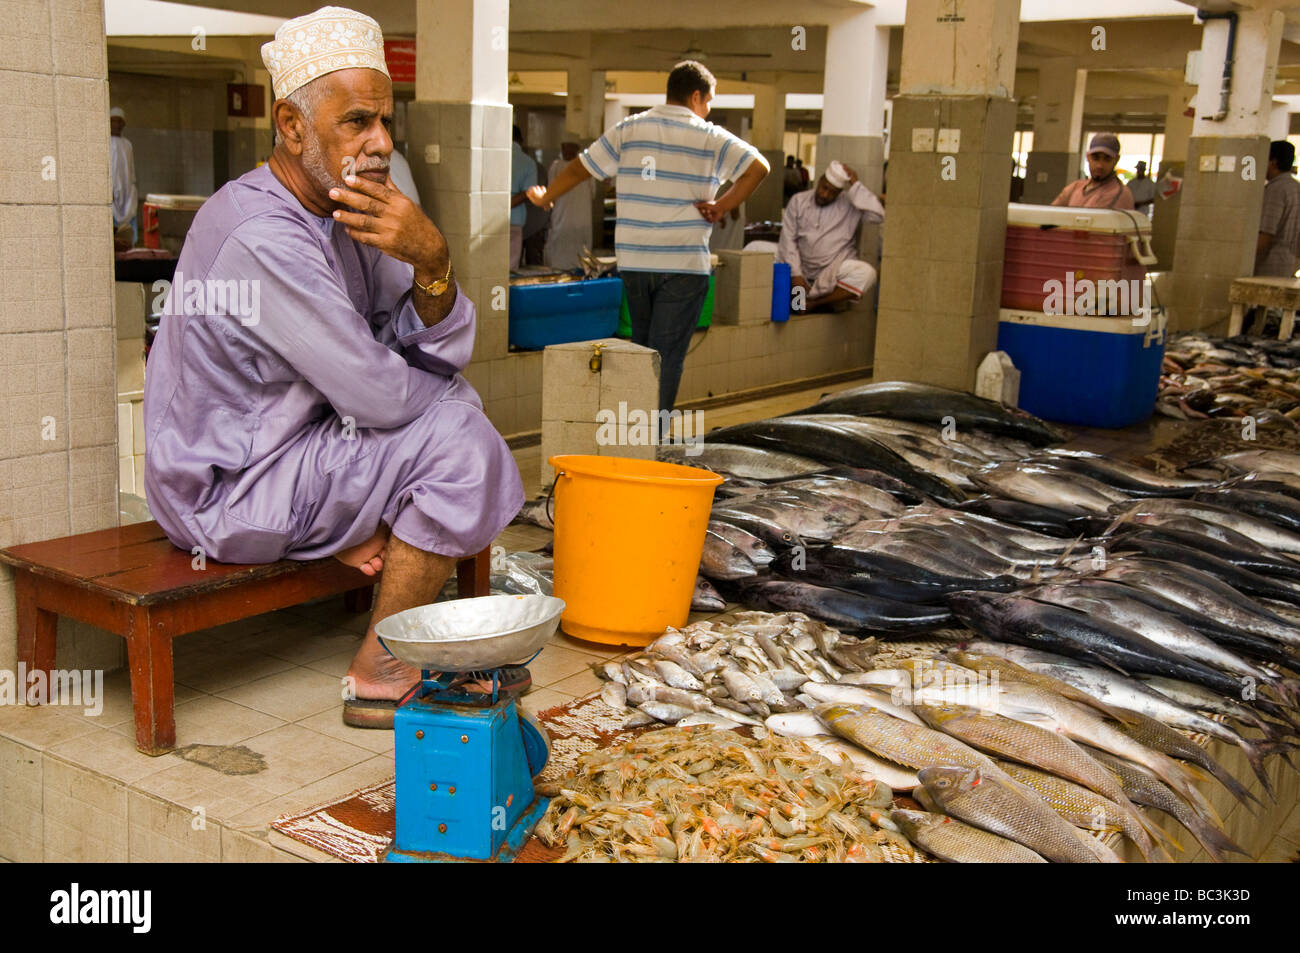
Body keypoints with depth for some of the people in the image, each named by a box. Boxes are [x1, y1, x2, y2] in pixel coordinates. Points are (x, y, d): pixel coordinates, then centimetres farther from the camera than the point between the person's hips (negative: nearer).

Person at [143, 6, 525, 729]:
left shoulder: (348, 209, 2)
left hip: (280, 443, 9)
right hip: (226, 490, -9)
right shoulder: (262, 239, -27)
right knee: (456, 440, -18)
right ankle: (381, 676, -7)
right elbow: (382, 395, -25)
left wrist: (432, 260, -22)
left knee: (451, 400, 12)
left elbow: (439, 354, -3)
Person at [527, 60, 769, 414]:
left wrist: (545, 197, 28)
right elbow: (758, 167, -12)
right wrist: (721, 207, -6)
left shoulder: (628, 129, 8)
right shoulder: (710, 137, -2)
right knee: (666, 355, 0)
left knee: (642, 348, 20)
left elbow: (580, 167, 13)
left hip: (633, 262, 4)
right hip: (684, 265, -4)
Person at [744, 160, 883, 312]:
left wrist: (855, 185, -14)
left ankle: (815, 303, -19)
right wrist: (795, 274, -13)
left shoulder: (850, 204, 0)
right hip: (799, 268, 2)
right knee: (754, 248, -13)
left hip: (832, 272, -2)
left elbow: (878, 215, -16)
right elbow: (788, 239, -1)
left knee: (866, 273, -33)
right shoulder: (799, 201, 5)